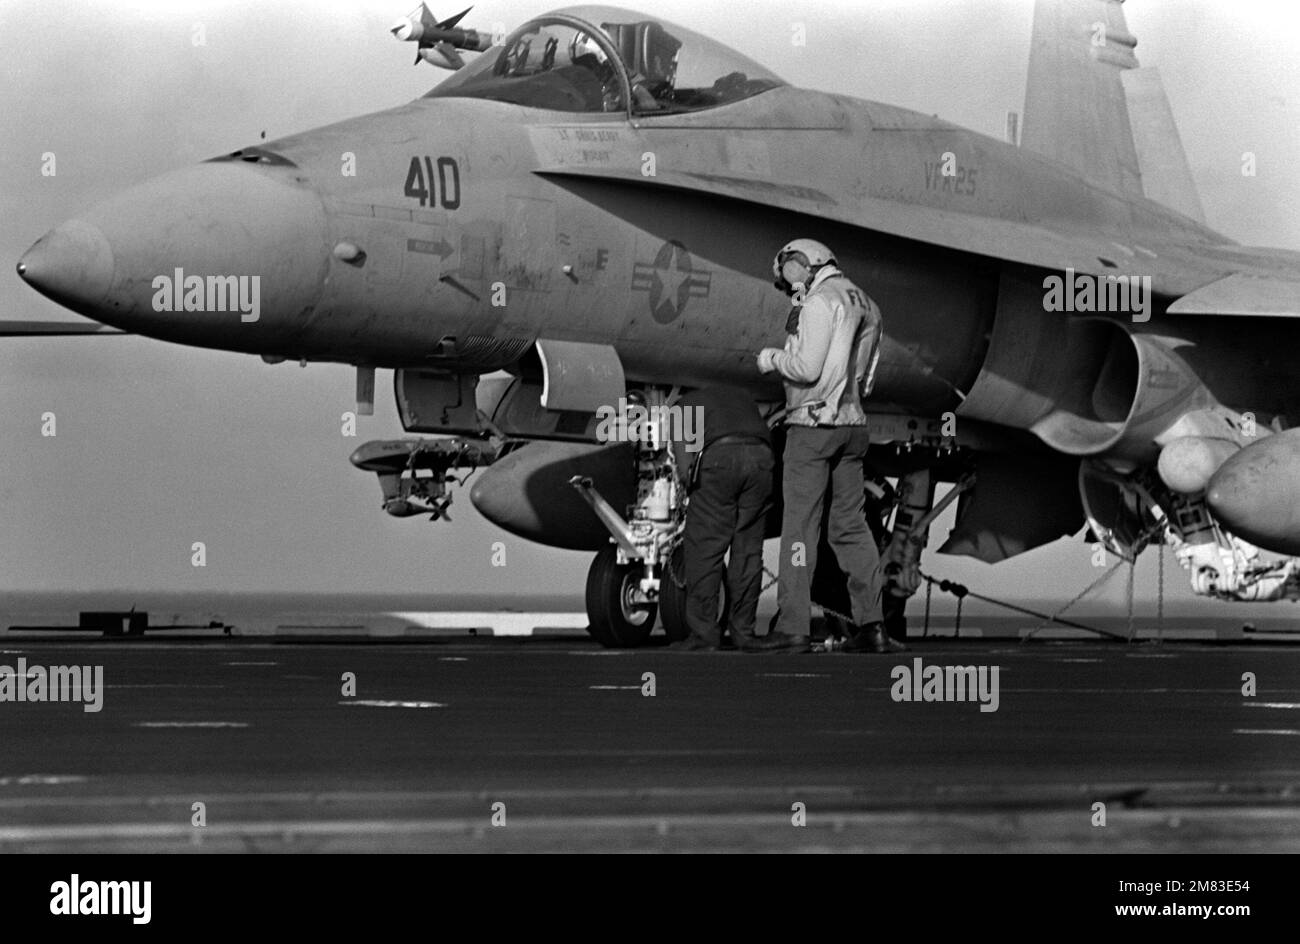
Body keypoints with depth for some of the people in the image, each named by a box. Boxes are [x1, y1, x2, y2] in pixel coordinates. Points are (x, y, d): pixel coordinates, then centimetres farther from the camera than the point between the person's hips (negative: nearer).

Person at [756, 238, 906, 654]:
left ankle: (793, 628, -8)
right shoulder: (865, 305, 16)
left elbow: (807, 367, -19)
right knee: (851, 523, 9)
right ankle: (871, 624, 3)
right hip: (852, 424, 8)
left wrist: (773, 358, -1)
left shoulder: (820, 303, -11)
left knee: (800, 524, -6)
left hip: (813, 423, -8)